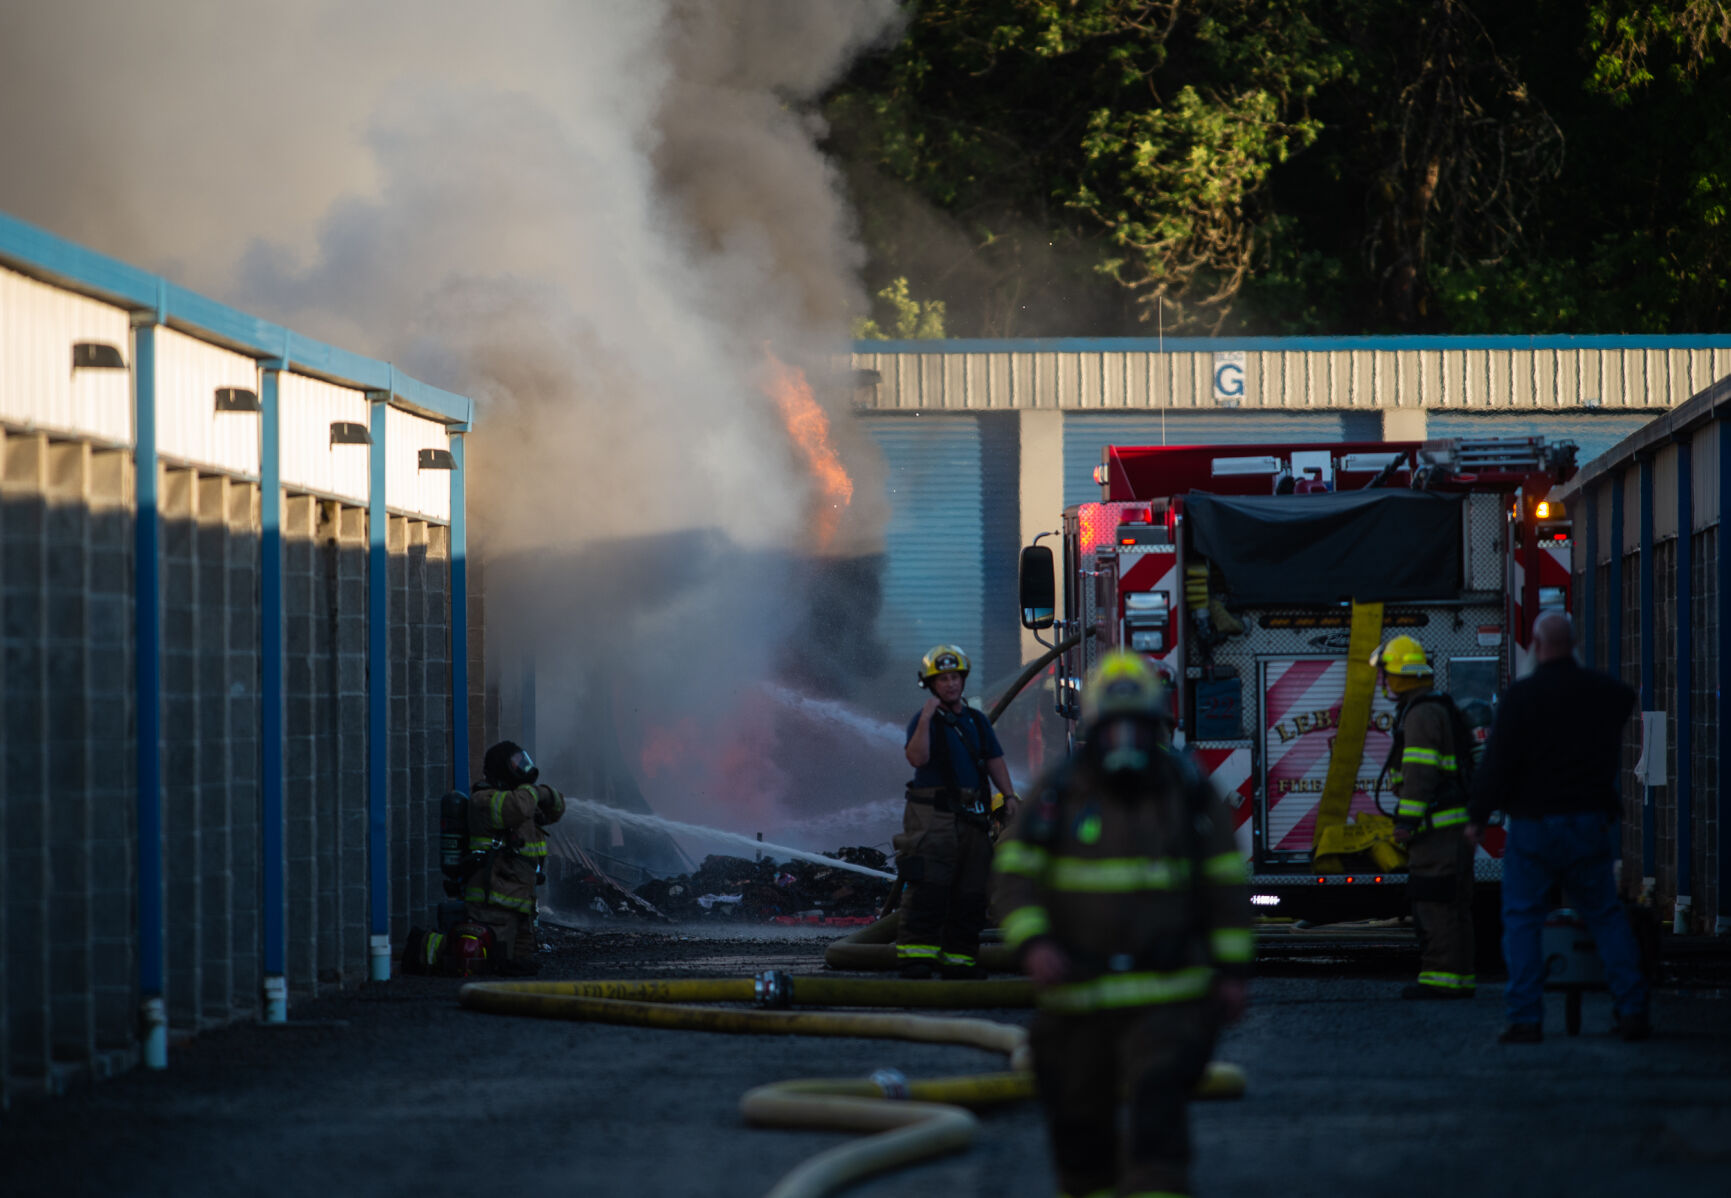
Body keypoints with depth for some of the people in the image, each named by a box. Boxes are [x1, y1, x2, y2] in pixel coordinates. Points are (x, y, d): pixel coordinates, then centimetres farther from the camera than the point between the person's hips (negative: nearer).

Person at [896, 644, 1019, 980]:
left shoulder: (977, 722, 18)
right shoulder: (924, 721, 0)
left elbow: (994, 761, 19)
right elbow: (917, 758, -16)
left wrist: (1008, 795, 5)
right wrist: (926, 719, -20)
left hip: (972, 818, 6)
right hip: (933, 816, -6)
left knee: (970, 891, 5)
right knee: (928, 888, -15)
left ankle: (957, 957, 10)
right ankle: (915, 953, -18)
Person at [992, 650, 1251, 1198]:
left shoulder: (1191, 793, 1)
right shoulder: (1057, 794, -1)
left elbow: (1226, 882, 7)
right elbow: (1013, 877, -2)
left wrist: (1232, 970, 3)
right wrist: (1032, 944, -18)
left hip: (1167, 997, -1)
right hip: (1077, 996, 1)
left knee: (1155, 1117, -16)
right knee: (1081, 1119, 10)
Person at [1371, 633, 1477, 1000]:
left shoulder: (1422, 713, -13)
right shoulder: (1433, 708, 21)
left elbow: (1420, 772, -20)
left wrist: (1407, 820, -22)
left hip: (1439, 825, -11)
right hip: (1452, 824, 11)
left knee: (1436, 901, -11)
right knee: (1448, 903, 12)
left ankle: (1443, 976, -13)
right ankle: (1459, 978, 14)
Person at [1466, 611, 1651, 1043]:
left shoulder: (1520, 697, -11)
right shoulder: (1605, 692, 3)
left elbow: (1496, 763, -13)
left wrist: (1477, 816, -3)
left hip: (1533, 825, -4)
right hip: (1591, 823, 4)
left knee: (1522, 919, 4)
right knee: (1605, 915, 12)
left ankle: (1525, 1018, -4)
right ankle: (1633, 1011, 6)